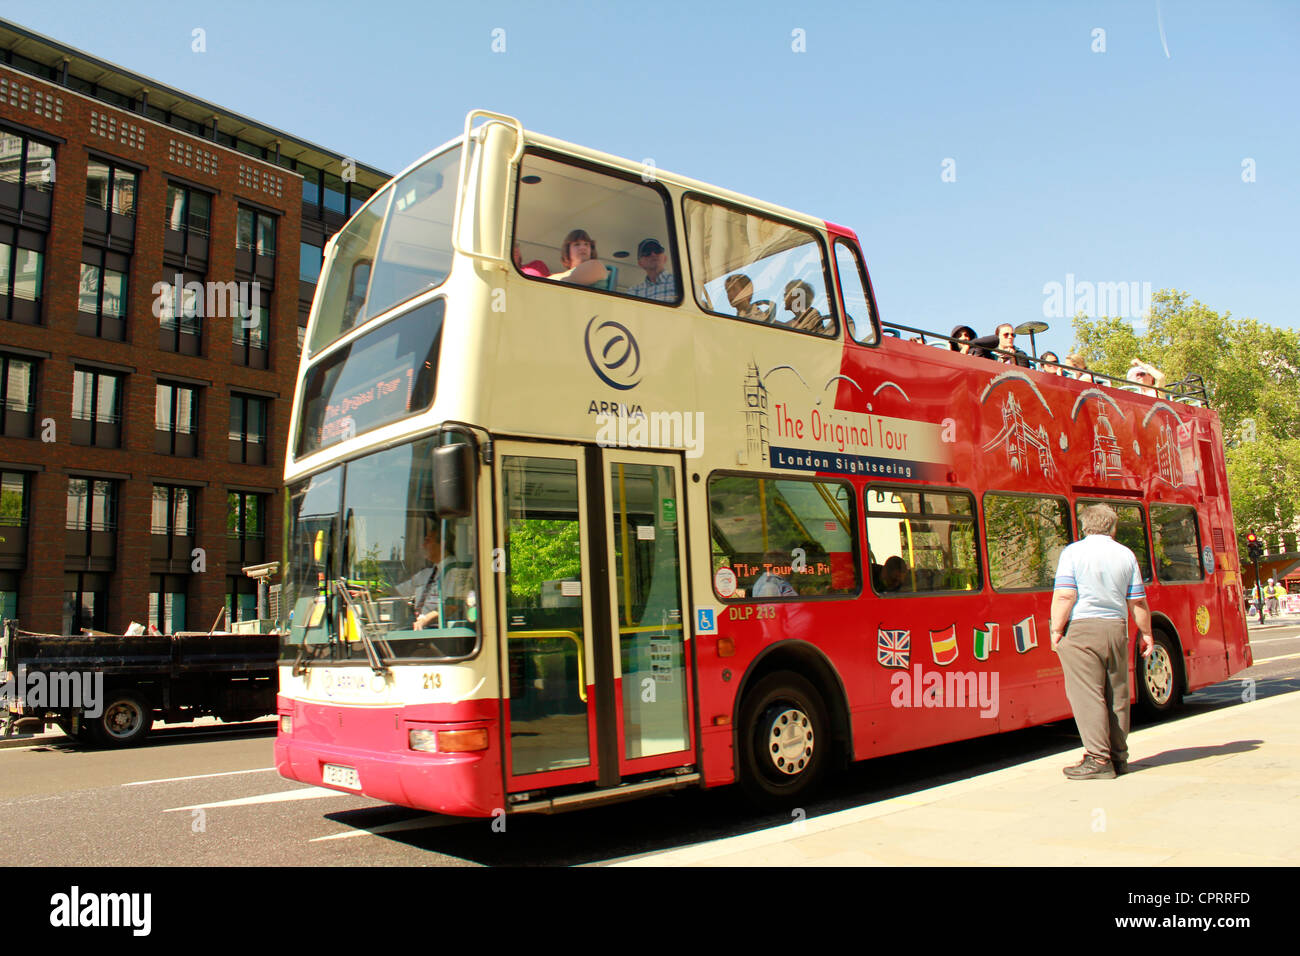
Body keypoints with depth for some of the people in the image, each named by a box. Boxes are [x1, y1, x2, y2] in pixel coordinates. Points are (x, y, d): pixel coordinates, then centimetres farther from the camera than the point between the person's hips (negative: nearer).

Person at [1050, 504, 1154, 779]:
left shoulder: (1073, 552, -3)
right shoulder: (1126, 555, 8)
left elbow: (1064, 596, -12)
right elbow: (1138, 602, 9)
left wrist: (1056, 629, -5)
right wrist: (1146, 633, 21)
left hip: (1081, 629, -5)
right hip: (1116, 628, 5)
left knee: (1087, 695, -3)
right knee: (1117, 695, 12)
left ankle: (1098, 759, -5)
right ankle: (1119, 756, 20)